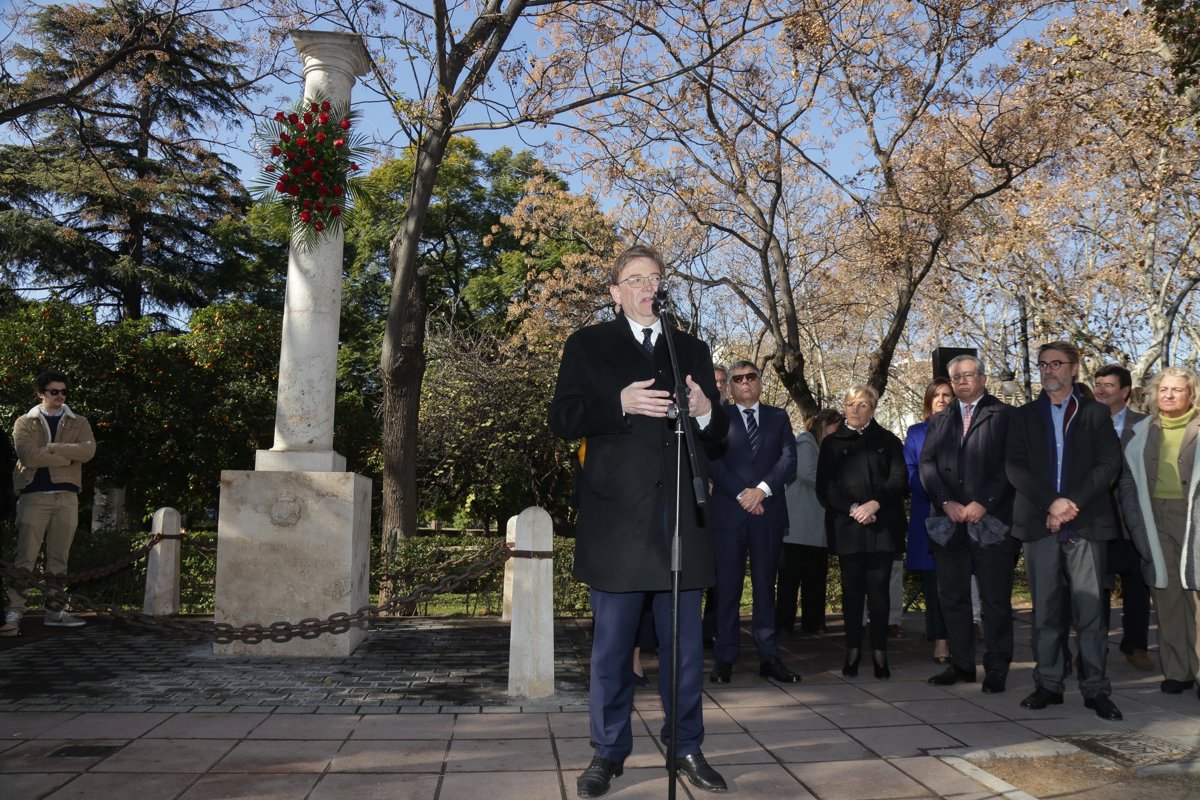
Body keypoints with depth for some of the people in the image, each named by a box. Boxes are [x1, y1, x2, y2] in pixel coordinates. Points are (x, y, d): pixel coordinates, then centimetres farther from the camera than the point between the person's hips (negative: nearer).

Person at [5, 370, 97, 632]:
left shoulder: (78, 423, 13)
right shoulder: (25, 423, 7)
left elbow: (88, 450, -7)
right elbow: (27, 455, -11)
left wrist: (50, 448, -12)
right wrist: (66, 458, -9)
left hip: (66, 497, 2)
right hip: (33, 495, -2)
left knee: (58, 559, 6)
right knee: (25, 557, -5)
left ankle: (54, 610, 12)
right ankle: (14, 610, -1)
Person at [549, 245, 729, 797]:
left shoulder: (692, 349, 17)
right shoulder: (588, 345, 8)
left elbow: (719, 434, 17)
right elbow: (563, 418, -2)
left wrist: (706, 413, -6)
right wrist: (620, 403, -17)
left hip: (682, 518, 3)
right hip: (617, 516, -3)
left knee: (685, 641, 9)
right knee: (612, 642, 6)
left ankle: (686, 746, 23)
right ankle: (608, 752, 20)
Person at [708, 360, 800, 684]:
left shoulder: (778, 417, 13)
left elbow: (789, 459, 2)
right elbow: (713, 461, -3)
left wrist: (762, 490, -12)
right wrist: (741, 494, -12)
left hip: (768, 511, 2)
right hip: (728, 511, -2)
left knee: (765, 584, 6)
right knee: (728, 586, 1)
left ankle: (769, 656, 10)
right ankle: (725, 658, 6)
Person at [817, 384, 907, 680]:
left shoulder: (888, 441, 13)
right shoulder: (832, 443, 12)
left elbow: (899, 478, 2)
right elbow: (824, 486, 5)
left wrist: (875, 503, -13)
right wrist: (852, 508, -9)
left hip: (882, 526, 0)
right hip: (847, 526, 0)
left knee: (879, 589, -1)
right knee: (852, 589, 1)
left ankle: (879, 652, 5)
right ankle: (853, 651, 7)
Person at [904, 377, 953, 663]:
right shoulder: (916, 433, 12)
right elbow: (909, 473, 4)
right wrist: (935, 495, -12)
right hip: (926, 516, 0)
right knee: (932, 580, -2)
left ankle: (950, 638, 3)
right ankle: (940, 640, 1)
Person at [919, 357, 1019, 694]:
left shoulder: (1004, 416, 3)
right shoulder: (939, 420, 16)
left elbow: (1009, 465, -6)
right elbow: (927, 464, 6)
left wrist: (982, 503, -13)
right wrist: (947, 503, -8)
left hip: (991, 520, -4)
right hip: (948, 522, 4)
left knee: (995, 599, 2)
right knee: (952, 596, 9)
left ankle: (996, 669, 12)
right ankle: (961, 664, 19)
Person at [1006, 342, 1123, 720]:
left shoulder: (1096, 414, 11)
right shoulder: (1023, 416, 13)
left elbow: (1109, 465, 0)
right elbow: (1015, 467, 2)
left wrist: (1073, 502, -12)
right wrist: (1051, 503, -11)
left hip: (1086, 523, -1)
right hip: (1039, 523, 1)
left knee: (1090, 610, -3)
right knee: (1045, 610, 5)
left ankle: (1096, 689, 4)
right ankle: (1048, 684, 11)